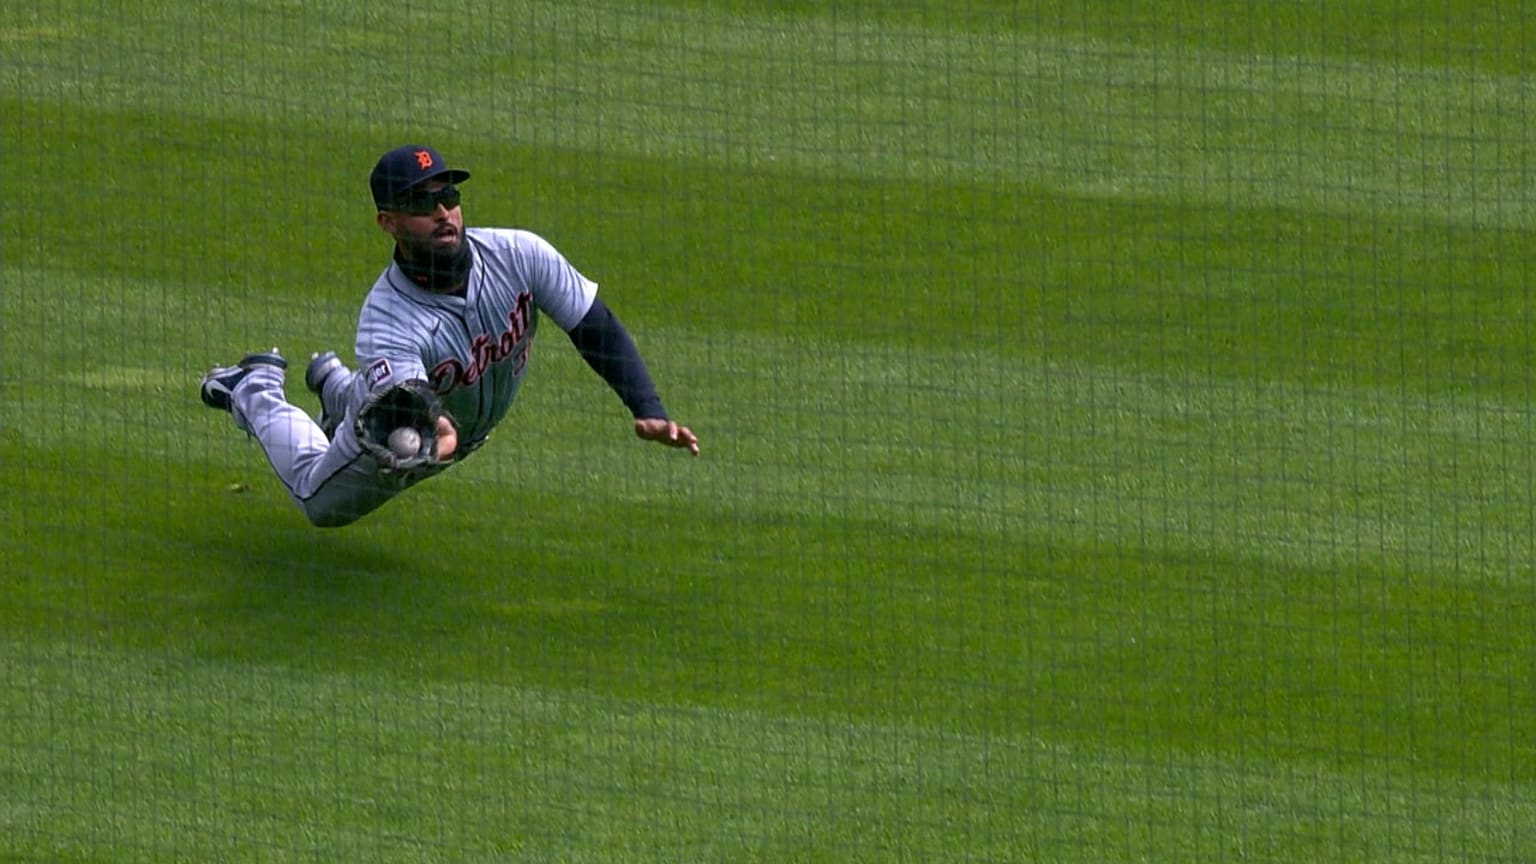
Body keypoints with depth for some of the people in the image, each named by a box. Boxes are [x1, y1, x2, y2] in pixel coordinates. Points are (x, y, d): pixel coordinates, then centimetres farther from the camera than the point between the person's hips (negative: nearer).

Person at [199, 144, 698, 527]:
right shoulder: (386, 323, -42)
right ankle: (254, 388, 42)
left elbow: (596, 328, -22)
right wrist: (434, 440, -77)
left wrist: (648, 411, -33)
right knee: (320, 501, 20)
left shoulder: (519, 255, -30)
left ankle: (333, 382, 59)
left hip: (473, 426, 5)